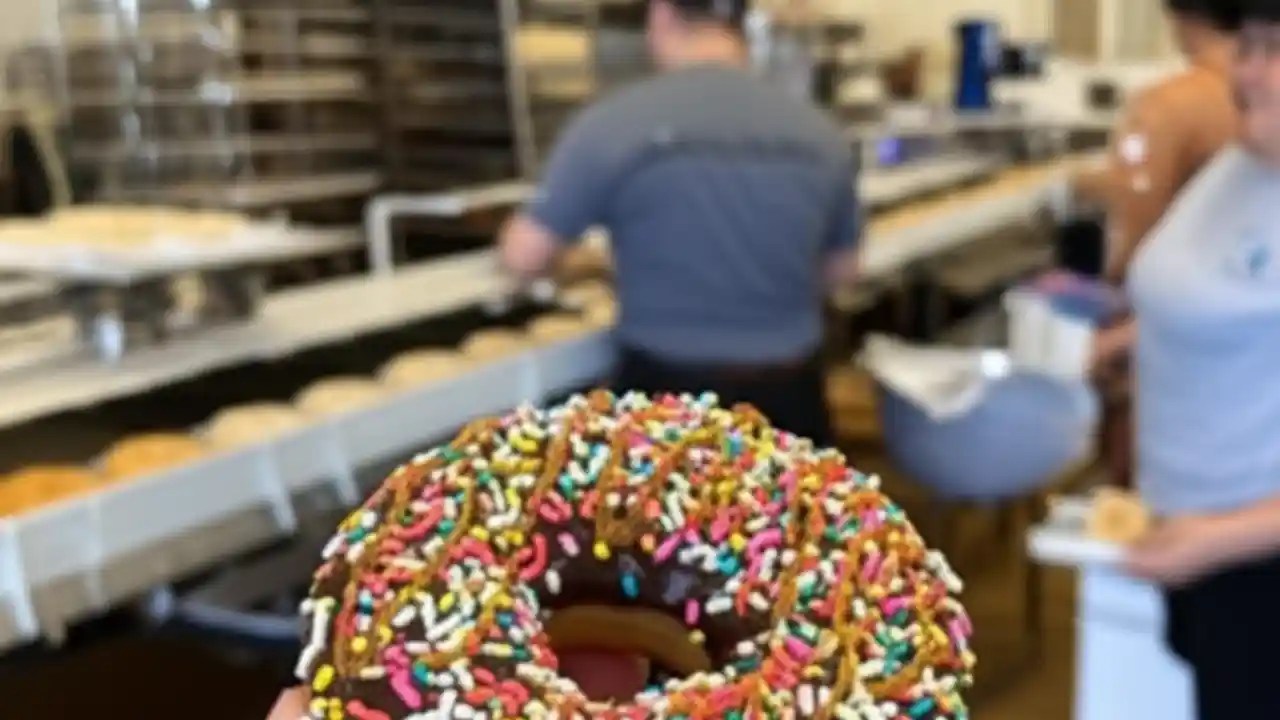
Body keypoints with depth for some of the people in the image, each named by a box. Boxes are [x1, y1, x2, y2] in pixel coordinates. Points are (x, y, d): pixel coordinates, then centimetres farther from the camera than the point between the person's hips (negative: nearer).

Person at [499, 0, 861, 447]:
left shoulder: (614, 124, -11)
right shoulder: (819, 133, 0)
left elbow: (523, 258, -7)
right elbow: (842, 270, 12)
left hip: (668, 392, -3)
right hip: (787, 393, 3)